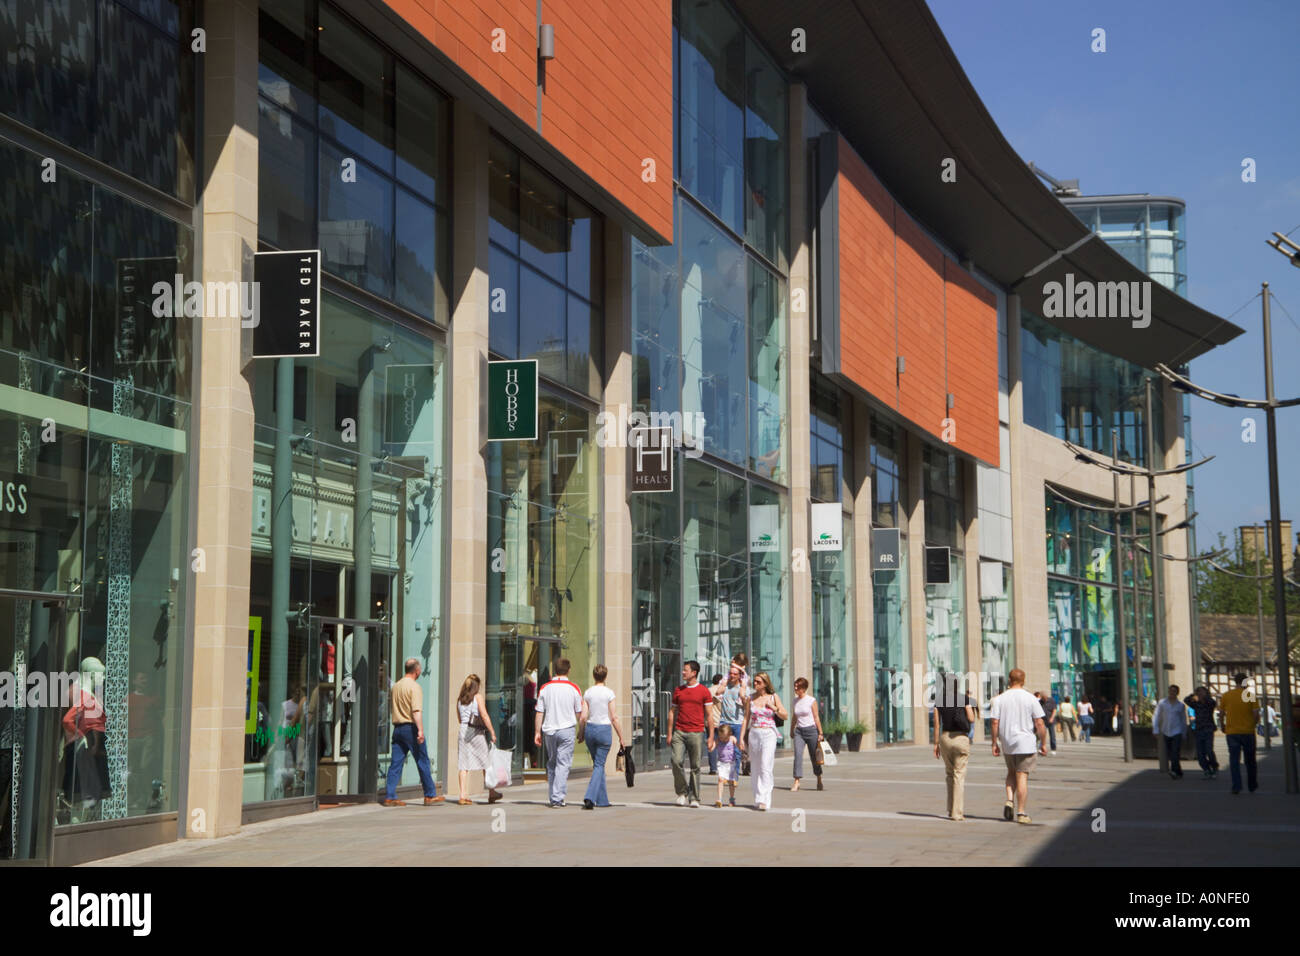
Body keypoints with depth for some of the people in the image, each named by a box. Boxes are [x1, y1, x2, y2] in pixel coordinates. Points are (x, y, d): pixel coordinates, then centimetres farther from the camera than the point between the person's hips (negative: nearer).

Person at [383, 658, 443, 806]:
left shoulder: (395, 686, 14)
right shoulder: (414, 687, -11)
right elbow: (417, 711, -21)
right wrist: (420, 730, -26)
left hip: (397, 727, 7)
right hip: (410, 727, -7)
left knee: (395, 763, 5)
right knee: (423, 762, 2)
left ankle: (390, 797, 0)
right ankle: (430, 795, 7)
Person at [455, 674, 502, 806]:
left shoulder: (459, 700, 10)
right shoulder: (478, 697, -6)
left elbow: (460, 719, 15)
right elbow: (485, 716, -11)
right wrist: (492, 732, -8)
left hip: (463, 731, 4)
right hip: (477, 732, -4)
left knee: (464, 765, 2)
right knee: (486, 763, 8)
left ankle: (462, 795, -5)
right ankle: (491, 793, 17)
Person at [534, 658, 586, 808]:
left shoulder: (544, 688, 2)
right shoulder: (573, 688, -4)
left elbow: (540, 712, 2)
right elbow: (579, 714, 1)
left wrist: (538, 732, 8)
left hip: (549, 730, 3)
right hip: (567, 729, -3)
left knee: (551, 763, 15)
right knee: (563, 764, -2)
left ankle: (551, 798, 19)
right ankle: (558, 798, -9)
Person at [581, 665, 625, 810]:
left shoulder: (588, 693, 2)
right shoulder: (608, 693, -7)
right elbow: (614, 718, -7)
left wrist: (582, 733, 11)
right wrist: (621, 737, 0)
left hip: (590, 728, 4)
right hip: (604, 729, -4)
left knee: (597, 764, 16)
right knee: (599, 765, 0)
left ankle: (602, 799, 20)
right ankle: (590, 797, -17)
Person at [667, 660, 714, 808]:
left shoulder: (704, 691, 1)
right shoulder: (678, 690, 11)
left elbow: (709, 715, 1)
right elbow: (672, 712, 16)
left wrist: (711, 737, -4)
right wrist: (669, 733, 9)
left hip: (696, 733, -2)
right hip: (679, 732, 3)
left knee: (695, 766, 1)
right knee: (677, 762, -11)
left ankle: (694, 798, 11)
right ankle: (682, 793, 6)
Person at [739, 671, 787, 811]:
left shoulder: (773, 697, 3)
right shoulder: (751, 699, 8)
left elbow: (785, 716, 6)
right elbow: (746, 719, 9)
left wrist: (773, 707, -9)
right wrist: (742, 738, 3)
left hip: (768, 734, -3)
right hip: (753, 734, 3)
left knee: (765, 768, -14)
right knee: (756, 768, 6)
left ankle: (764, 800, -18)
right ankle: (757, 799, 15)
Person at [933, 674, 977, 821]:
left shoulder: (939, 700, 3)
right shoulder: (964, 698, -4)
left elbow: (937, 723, 2)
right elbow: (971, 719, -7)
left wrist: (936, 744, 7)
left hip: (945, 737, 3)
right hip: (961, 738, -3)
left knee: (950, 774, 18)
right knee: (959, 775, 0)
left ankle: (951, 810, 20)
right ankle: (957, 813, -5)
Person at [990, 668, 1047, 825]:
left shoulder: (1000, 699, 0)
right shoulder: (1031, 699, -5)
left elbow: (995, 722, -4)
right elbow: (1039, 724, -7)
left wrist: (994, 743, 3)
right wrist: (1043, 743, 3)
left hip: (1006, 743, 2)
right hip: (1025, 744, -2)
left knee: (1011, 773, 21)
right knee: (1022, 777, 1)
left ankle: (1009, 800, 1)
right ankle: (1021, 813, 1)